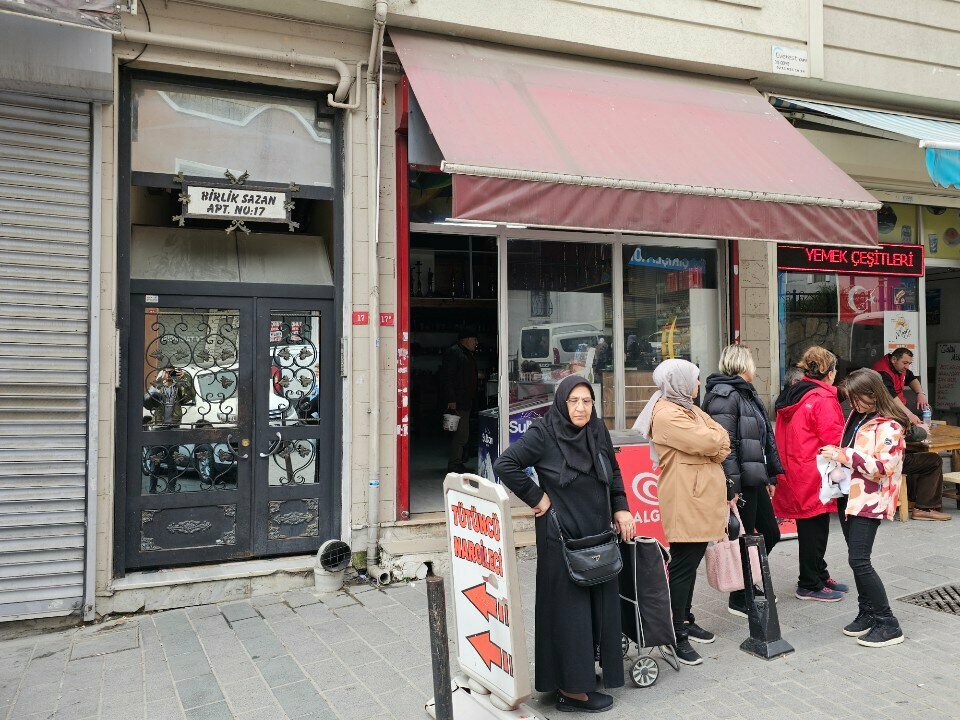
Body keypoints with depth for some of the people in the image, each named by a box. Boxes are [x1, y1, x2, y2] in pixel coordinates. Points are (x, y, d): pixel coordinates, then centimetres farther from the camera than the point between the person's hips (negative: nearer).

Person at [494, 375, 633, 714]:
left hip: (598, 533, 7)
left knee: (598, 605, 13)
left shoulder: (598, 432, 5)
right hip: (561, 537, -7)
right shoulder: (543, 434, -14)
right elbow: (504, 465, -18)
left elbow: (614, 473, 18)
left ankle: (585, 670, 31)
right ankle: (570, 689, 13)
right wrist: (537, 498, -15)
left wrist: (620, 508, 7)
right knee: (568, 608, 1)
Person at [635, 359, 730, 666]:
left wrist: (711, 441, -9)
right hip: (683, 504, -10)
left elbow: (721, 438, 11)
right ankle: (677, 636, 4)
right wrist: (715, 438, -1)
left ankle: (686, 621, 29)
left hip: (701, 500, 10)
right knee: (682, 566, -4)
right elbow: (705, 442, -22)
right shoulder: (666, 414, -16)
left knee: (691, 563, 16)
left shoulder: (690, 410, 18)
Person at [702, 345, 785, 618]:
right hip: (741, 482, -10)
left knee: (771, 533, 17)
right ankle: (739, 600, 17)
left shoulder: (747, 393, 17)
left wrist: (770, 477, 22)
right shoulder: (725, 394, -15)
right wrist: (732, 486, -25)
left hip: (755, 479, 10)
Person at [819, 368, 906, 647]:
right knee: (857, 559, 13)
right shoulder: (856, 417, 11)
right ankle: (867, 614, 24)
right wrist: (836, 454, 6)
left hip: (869, 501, -8)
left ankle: (887, 624, -1)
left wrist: (845, 455, -20)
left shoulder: (889, 426, -14)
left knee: (859, 560, -10)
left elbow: (884, 467, -21)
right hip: (848, 496, 8)